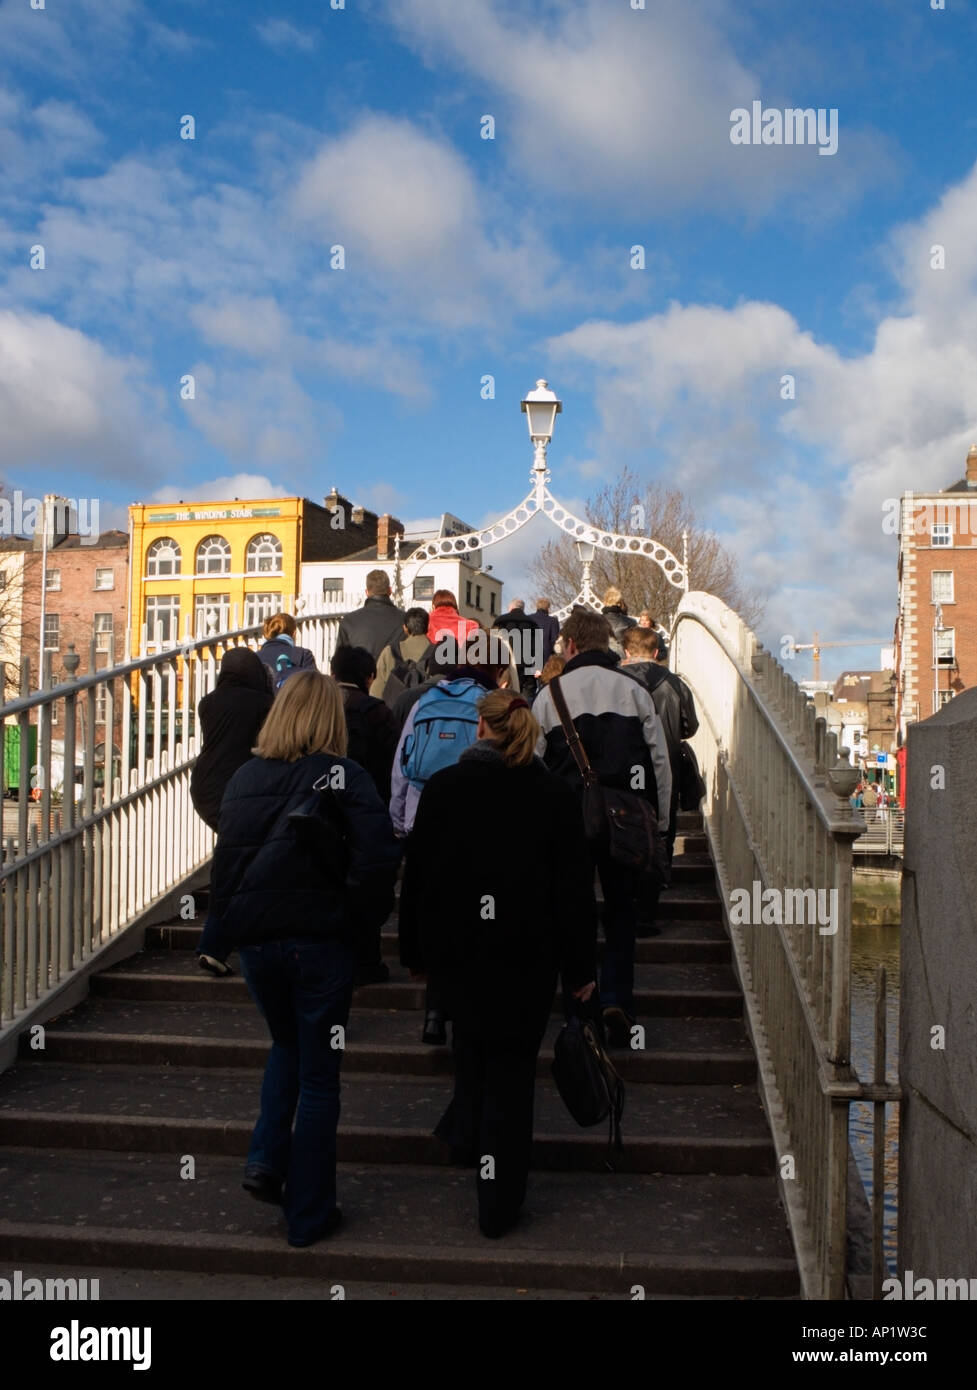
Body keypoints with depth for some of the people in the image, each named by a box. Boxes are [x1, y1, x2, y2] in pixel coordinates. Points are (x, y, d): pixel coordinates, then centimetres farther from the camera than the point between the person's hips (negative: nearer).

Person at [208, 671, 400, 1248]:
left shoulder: (246, 777, 2)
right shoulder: (345, 777, -9)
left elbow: (226, 859, 5)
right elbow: (379, 858, -19)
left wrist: (230, 930, 14)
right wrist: (359, 918, -5)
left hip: (255, 938, 4)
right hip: (321, 938, -3)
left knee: (286, 1046, 28)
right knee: (319, 1074, 9)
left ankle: (266, 1162, 14)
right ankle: (309, 1213, 16)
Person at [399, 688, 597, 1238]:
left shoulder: (443, 787, -5)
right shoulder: (556, 795, -6)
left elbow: (417, 875, 0)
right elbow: (574, 889, -4)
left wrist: (415, 949, 11)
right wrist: (580, 969, 3)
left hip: (455, 947, 1)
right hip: (527, 953, -1)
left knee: (471, 1033, 29)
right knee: (512, 1068, 7)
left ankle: (467, 1131, 34)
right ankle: (499, 1204, 12)